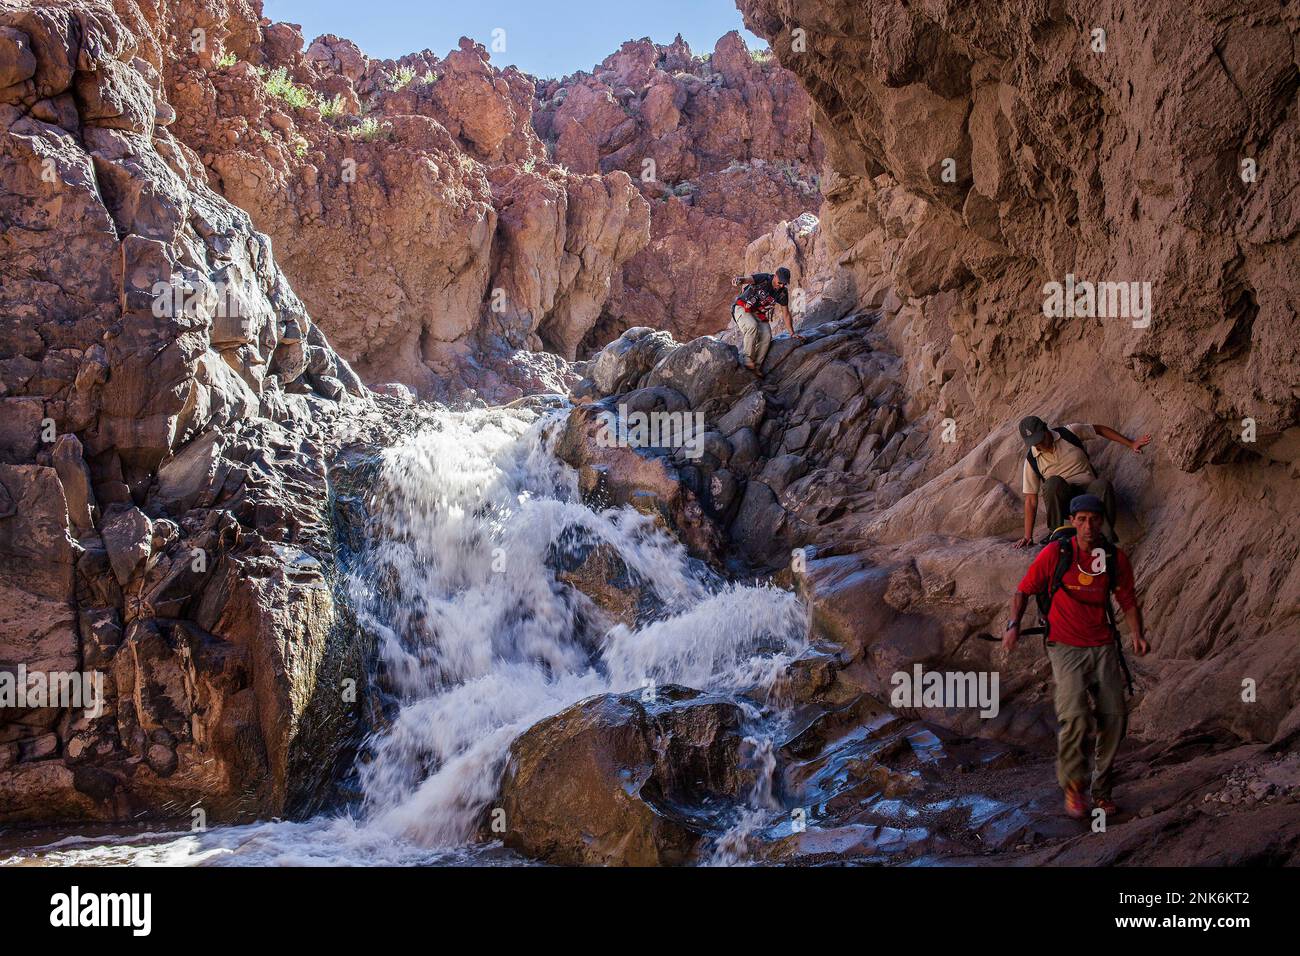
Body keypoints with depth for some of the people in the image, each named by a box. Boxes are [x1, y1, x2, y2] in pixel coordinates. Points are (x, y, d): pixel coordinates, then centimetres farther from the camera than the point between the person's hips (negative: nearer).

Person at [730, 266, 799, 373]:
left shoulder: (783, 293, -4)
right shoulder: (763, 279, -20)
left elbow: (786, 314, 5)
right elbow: (748, 279, -40)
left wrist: (792, 333, 3)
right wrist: (739, 279, -65)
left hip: (760, 314, 5)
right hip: (743, 308, -5)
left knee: (766, 336, -18)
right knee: (752, 327, -34)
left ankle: (757, 366, -7)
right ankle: (748, 359, -24)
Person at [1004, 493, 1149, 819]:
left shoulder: (1115, 558, 2)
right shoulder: (1054, 553, -6)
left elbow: (1129, 602, 13)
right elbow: (1023, 590, 3)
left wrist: (1137, 635, -4)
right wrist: (1013, 624, -12)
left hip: (1103, 646, 3)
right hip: (1066, 646, -3)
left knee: (1114, 716, -3)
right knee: (1074, 715, -21)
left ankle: (1101, 788, 17)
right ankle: (1072, 784, 1)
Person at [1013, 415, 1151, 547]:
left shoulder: (1069, 433, -2)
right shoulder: (1031, 460, -3)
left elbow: (1100, 430, 13)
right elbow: (1031, 500, -1)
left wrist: (1131, 444, 10)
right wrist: (1028, 536, -7)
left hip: (1088, 491, 1)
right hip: (1062, 501, -1)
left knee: (1103, 484, -34)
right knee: (1054, 482, -34)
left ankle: (1107, 537, -32)